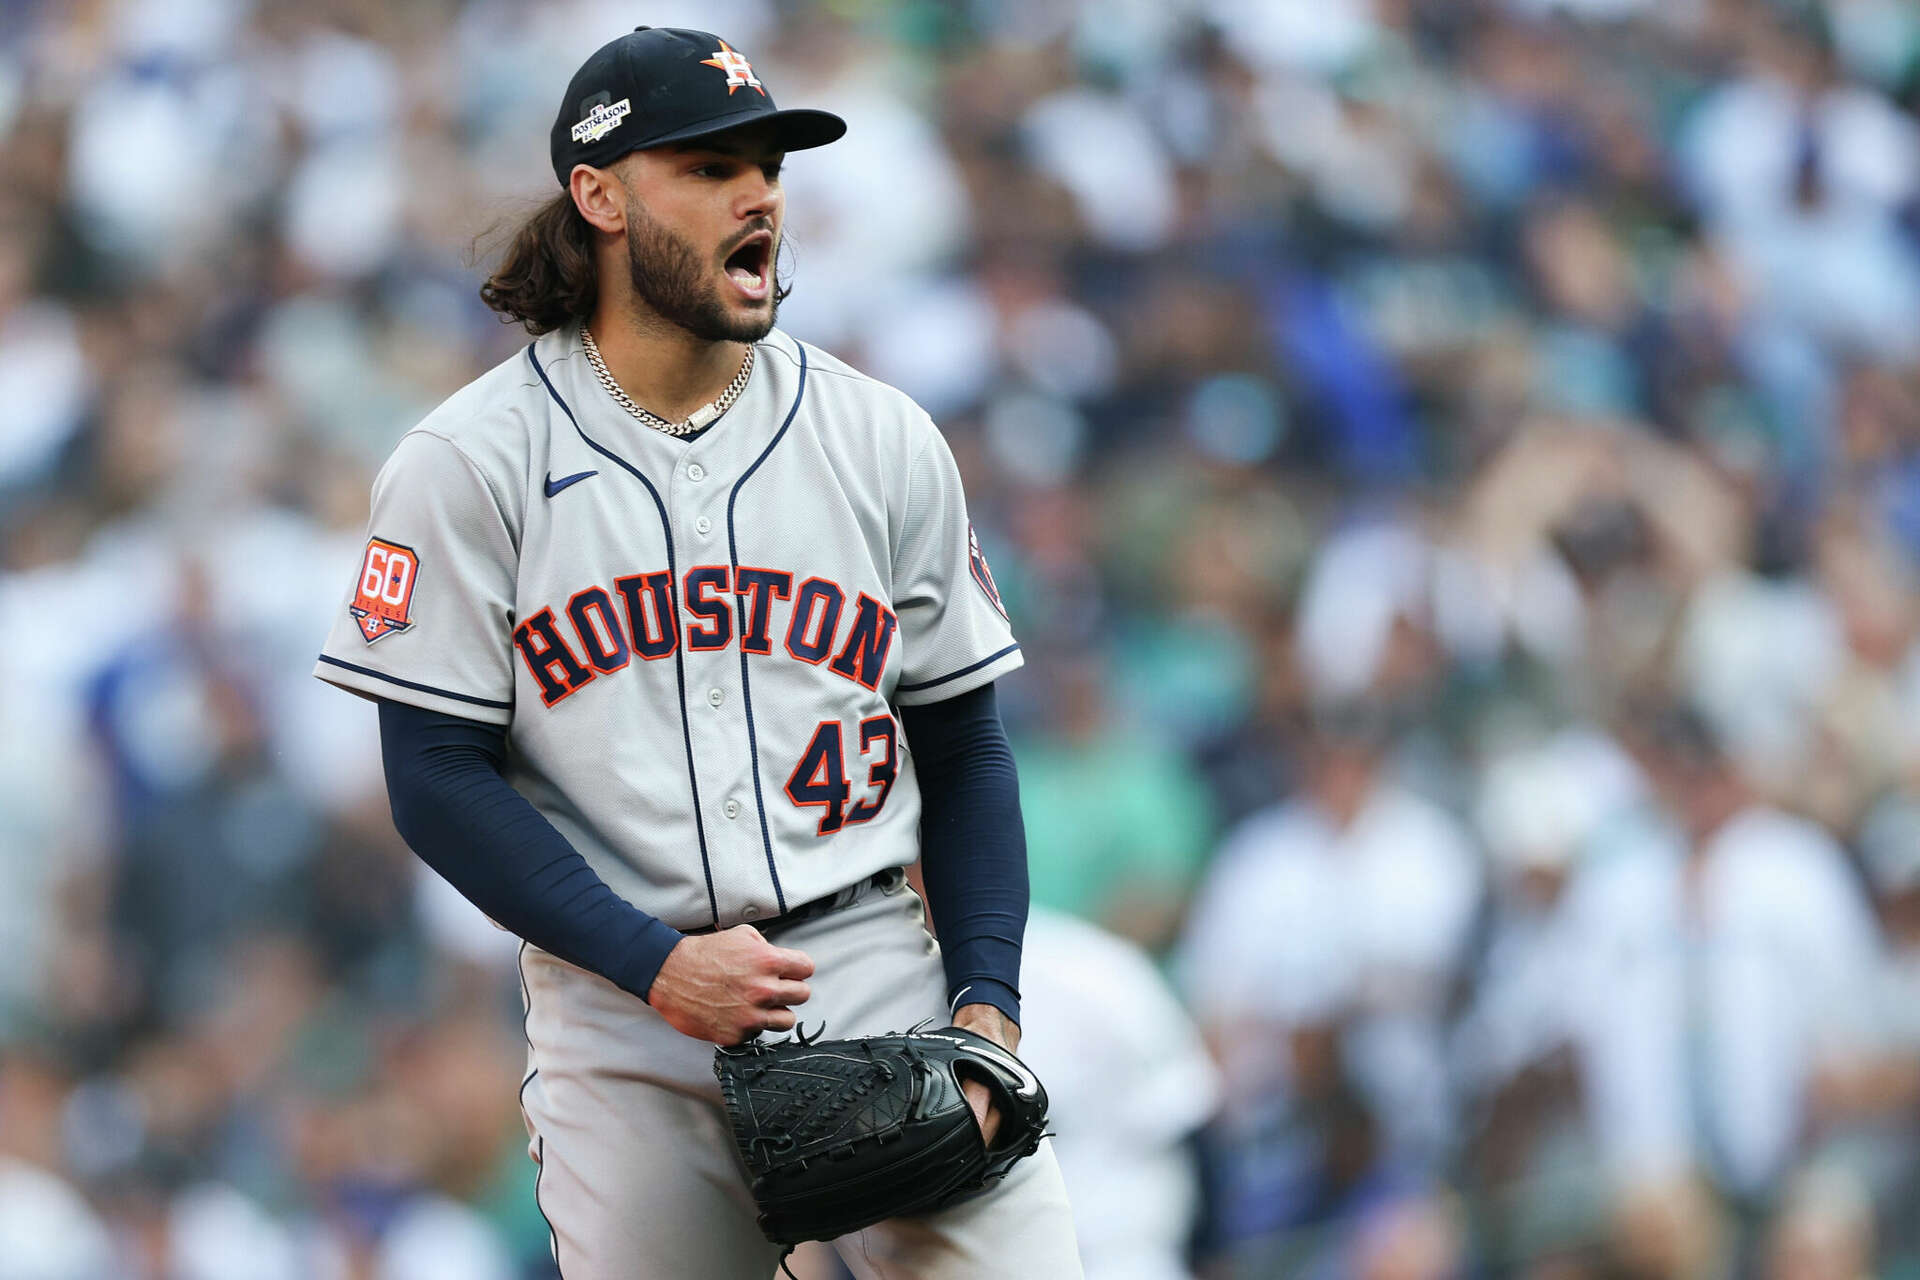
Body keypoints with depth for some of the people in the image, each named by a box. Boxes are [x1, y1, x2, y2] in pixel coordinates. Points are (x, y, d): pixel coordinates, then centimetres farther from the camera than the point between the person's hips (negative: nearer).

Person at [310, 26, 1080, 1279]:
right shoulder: (469, 462, 1)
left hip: (877, 984, 1)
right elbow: (439, 776, -3)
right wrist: (654, 965, -14)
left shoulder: (885, 443, 10)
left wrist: (987, 998, -1)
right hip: (617, 1023, -1)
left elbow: (962, 748, 13)